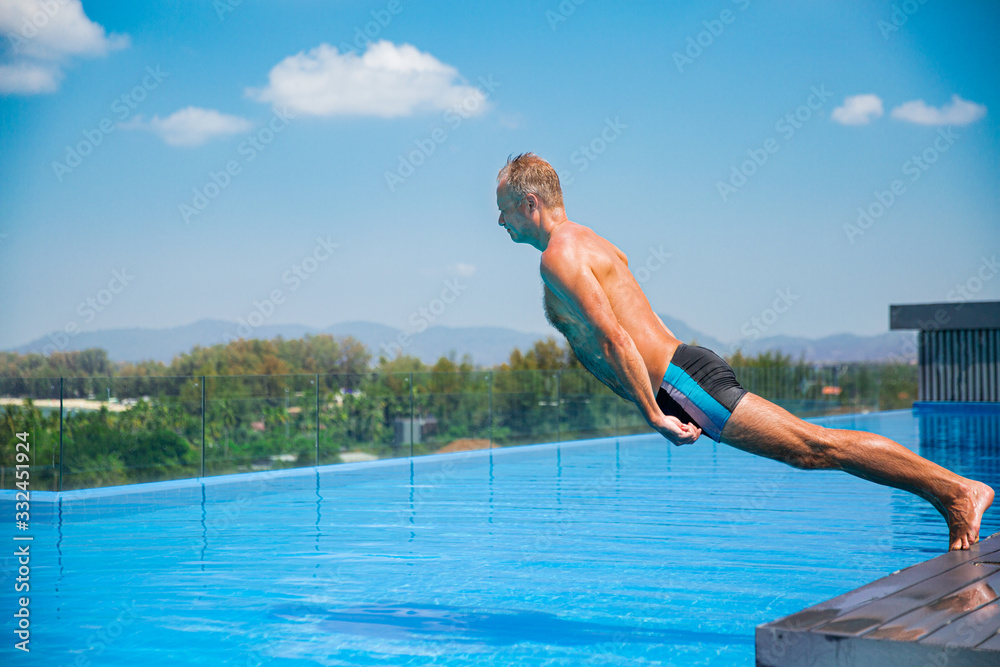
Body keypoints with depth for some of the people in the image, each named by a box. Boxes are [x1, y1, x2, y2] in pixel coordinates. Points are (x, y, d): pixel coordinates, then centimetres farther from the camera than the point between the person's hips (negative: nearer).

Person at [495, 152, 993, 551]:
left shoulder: (559, 256, -10)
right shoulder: (587, 241, 21)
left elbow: (613, 339, -20)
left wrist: (654, 416, -19)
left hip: (680, 383, -9)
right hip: (684, 369, 9)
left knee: (813, 444, -10)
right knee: (810, 449, 8)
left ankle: (954, 489, -7)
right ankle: (954, 489, 8)